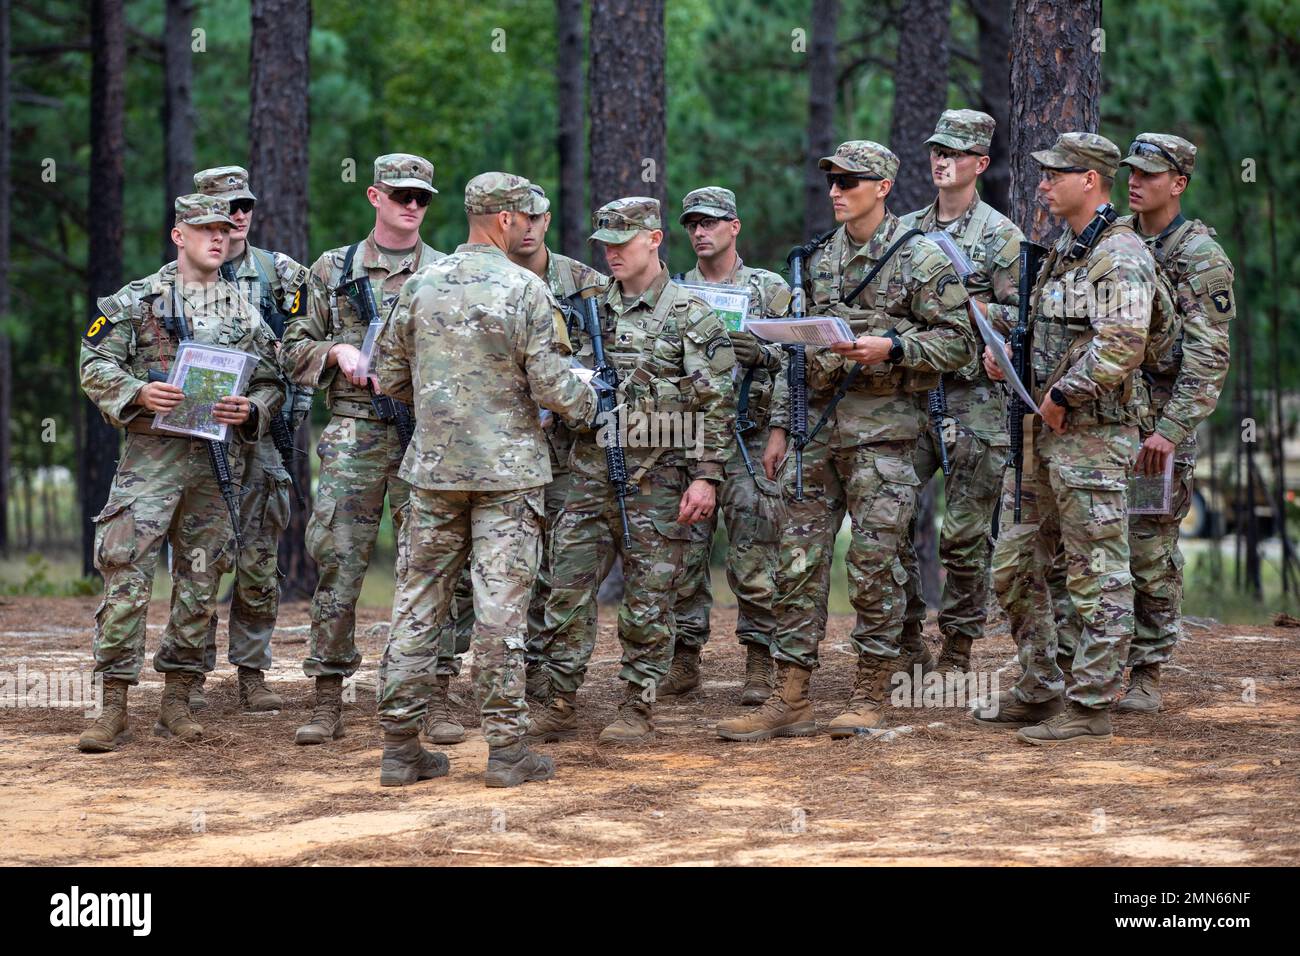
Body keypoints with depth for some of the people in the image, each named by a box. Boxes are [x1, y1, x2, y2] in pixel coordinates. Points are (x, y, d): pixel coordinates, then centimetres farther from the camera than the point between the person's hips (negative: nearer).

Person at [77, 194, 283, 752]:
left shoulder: (244, 311, 14)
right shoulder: (136, 300, 5)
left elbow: (272, 385, 15)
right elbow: (95, 365, 1)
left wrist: (248, 410, -6)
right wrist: (139, 393, -16)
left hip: (219, 460, 4)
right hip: (152, 452, -3)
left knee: (200, 581, 5)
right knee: (126, 576, -9)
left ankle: (176, 703, 13)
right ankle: (114, 709, -7)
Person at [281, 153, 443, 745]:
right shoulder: (334, 270, 11)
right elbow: (294, 349, 12)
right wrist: (338, 350, -7)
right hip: (353, 436, 0)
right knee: (337, 565, -3)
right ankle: (328, 704, 2)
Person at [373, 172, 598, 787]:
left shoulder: (421, 286, 4)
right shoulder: (525, 289, -10)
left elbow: (390, 379, 11)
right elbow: (551, 386, -12)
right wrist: (585, 404, 9)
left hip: (433, 468, 4)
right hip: (507, 470, -4)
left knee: (418, 601, 8)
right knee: (501, 607, -1)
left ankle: (400, 747, 8)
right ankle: (505, 748, 2)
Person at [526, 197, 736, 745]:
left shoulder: (691, 317, -2)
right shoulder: (590, 309, 12)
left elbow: (715, 406, -5)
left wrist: (706, 476, -11)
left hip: (656, 479, -4)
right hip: (590, 473, 4)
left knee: (649, 599, 1)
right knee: (567, 592, 2)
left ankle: (638, 710, 9)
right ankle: (560, 706, 10)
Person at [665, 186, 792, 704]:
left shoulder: (770, 288, 6)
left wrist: (762, 354, -17)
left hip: (749, 441, -3)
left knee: (753, 559, -4)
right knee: (683, 555, 3)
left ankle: (760, 665, 1)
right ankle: (684, 659, 10)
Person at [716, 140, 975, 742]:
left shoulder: (920, 258, -3)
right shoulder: (819, 258, 15)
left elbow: (958, 342, -6)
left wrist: (889, 347, -18)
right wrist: (781, 426, 14)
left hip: (882, 427, -6)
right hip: (818, 424, 6)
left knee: (875, 563, -2)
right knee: (799, 559, 3)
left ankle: (869, 699, 7)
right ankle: (790, 701, 6)